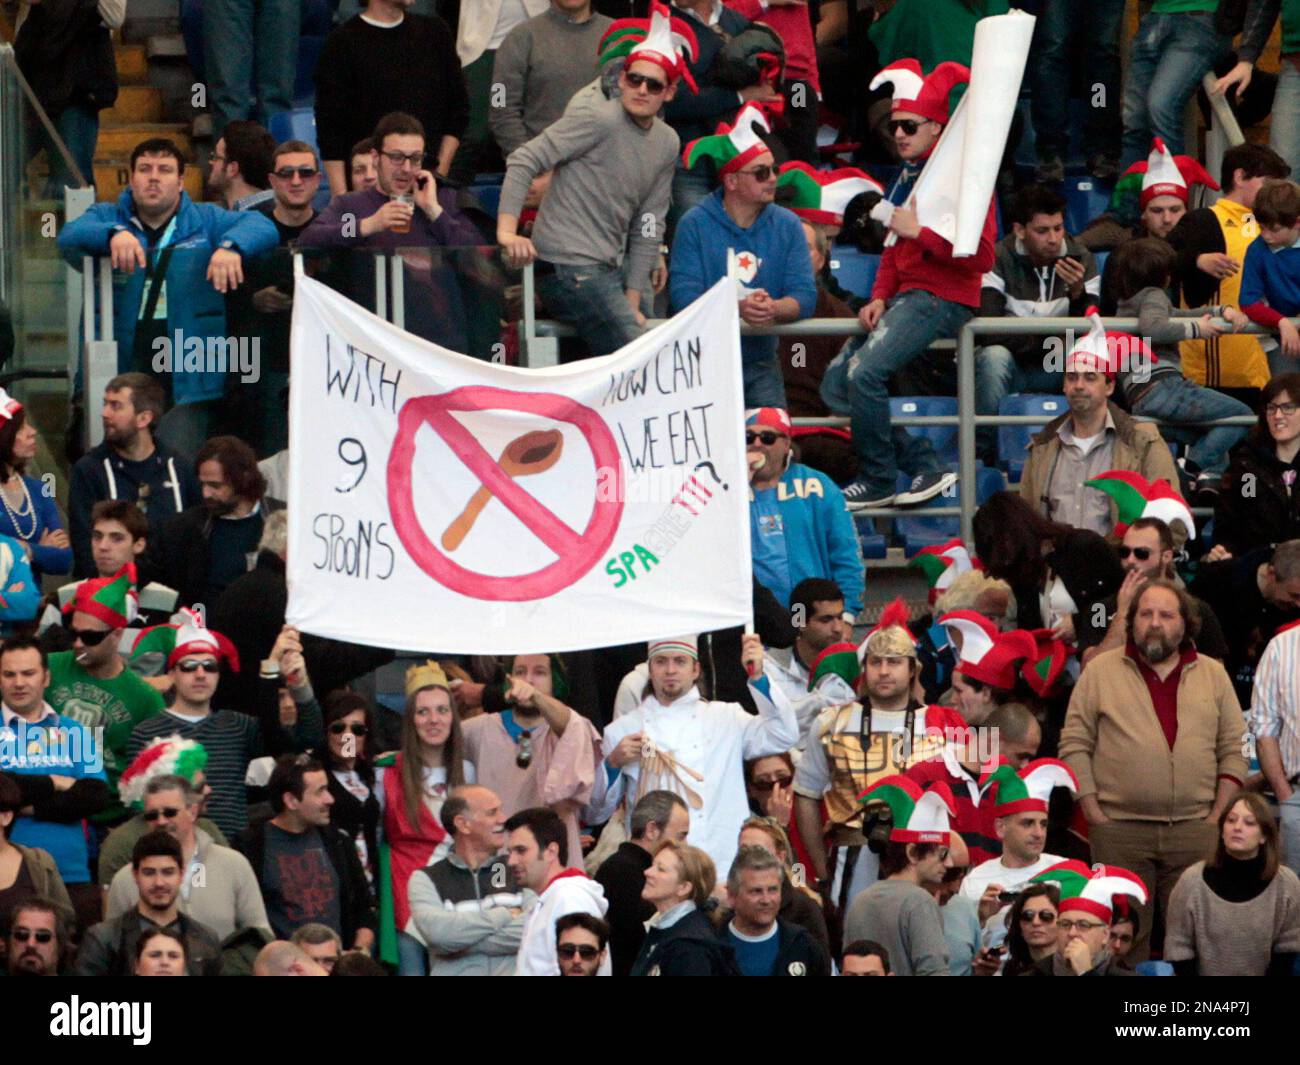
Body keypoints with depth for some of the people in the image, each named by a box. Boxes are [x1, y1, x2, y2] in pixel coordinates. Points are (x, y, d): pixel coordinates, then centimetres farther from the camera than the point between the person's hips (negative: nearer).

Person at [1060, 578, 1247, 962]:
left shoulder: (1213, 675, 13)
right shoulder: (1100, 672, 6)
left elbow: (1234, 751, 11)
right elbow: (1074, 745, 4)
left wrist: (1218, 816, 1)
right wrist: (1094, 813, -4)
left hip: (1194, 830, 1)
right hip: (1120, 828, -1)